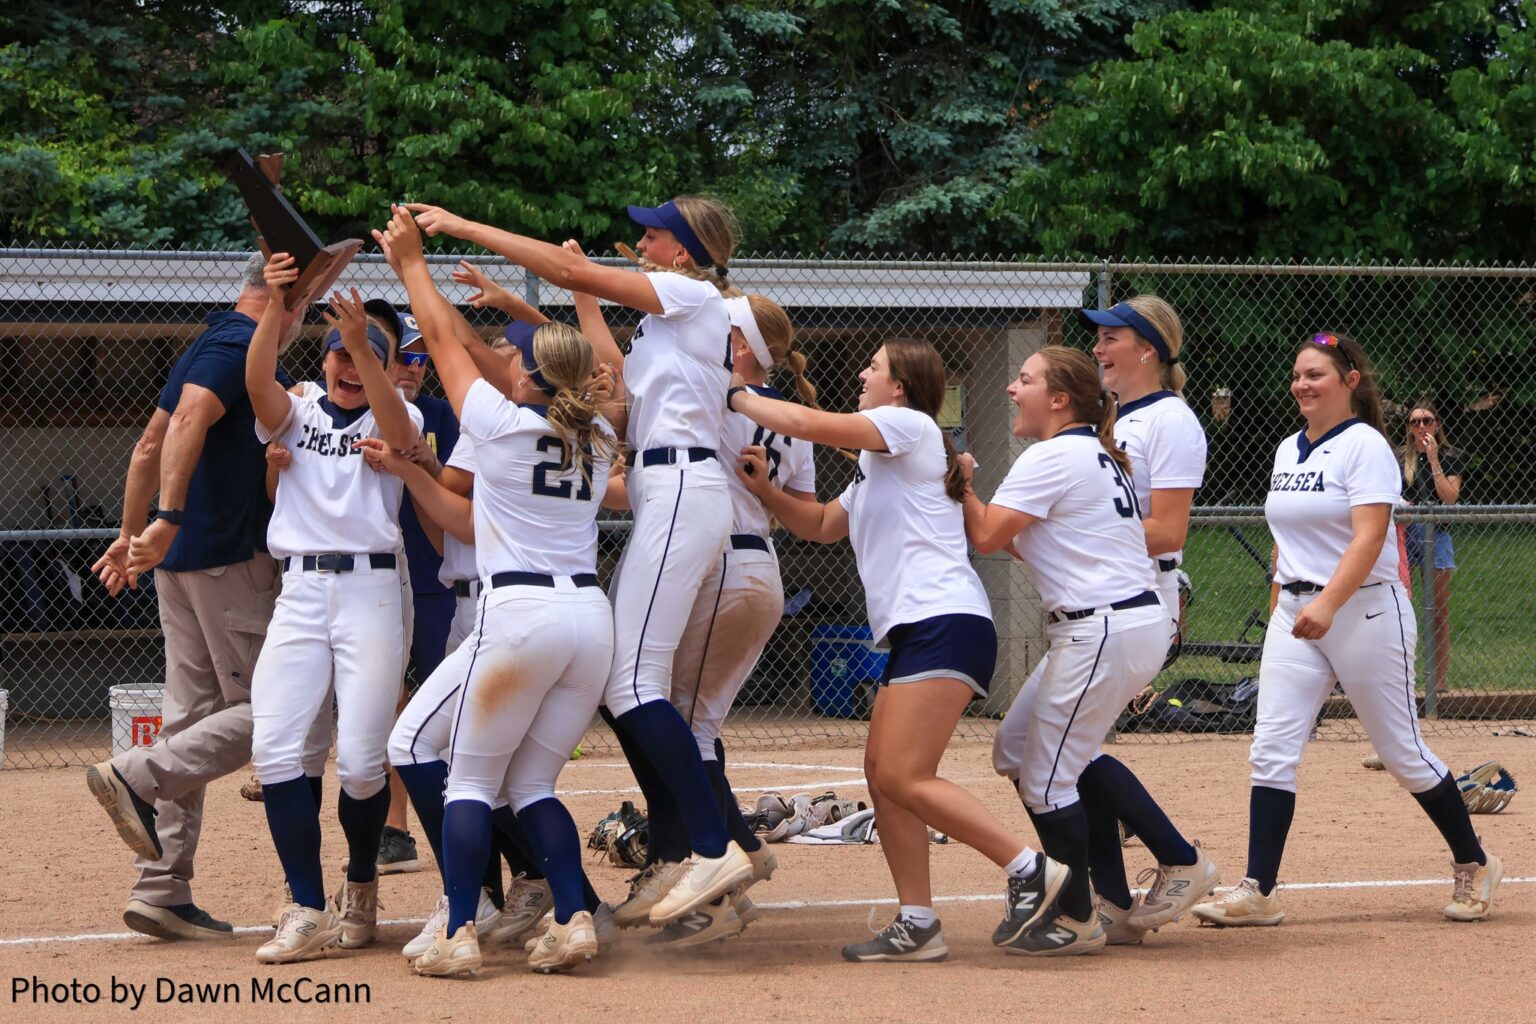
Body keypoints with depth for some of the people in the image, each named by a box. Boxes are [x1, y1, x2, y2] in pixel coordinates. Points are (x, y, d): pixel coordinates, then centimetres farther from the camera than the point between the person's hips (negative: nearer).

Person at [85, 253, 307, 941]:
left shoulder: (210, 344, 20)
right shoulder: (242, 347, -8)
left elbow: (148, 446, 25)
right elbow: (187, 423, -24)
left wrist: (131, 534, 32)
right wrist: (169, 519, -31)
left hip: (182, 559, 10)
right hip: (234, 556, -10)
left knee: (193, 719, 7)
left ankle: (162, 890, 4)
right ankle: (138, 776, -17)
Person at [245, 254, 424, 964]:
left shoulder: (395, 419, 9)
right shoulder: (297, 415, 14)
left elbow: (398, 429, -17)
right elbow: (257, 381, -8)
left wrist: (364, 345, -31)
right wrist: (274, 306, -24)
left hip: (371, 588, -2)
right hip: (299, 590, 2)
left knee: (360, 761, -10)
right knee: (274, 748, -13)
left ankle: (362, 886, 18)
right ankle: (309, 913, -9)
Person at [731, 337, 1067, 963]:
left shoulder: (911, 425, -2)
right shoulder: (878, 464, 28)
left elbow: (810, 424, -11)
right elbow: (824, 526, 33)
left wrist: (737, 398, 3)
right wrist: (765, 492, 17)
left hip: (946, 623, -11)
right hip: (912, 632, 11)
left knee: (903, 777, -17)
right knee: (882, 772, 6)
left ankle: (1030, 870, -16)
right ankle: (917, 924, 6)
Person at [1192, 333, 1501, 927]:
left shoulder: (1365, 445, -11)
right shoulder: (1288, 451, 13)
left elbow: (1369, 540, -22)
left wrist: (1328, 604, -35)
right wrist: (1277, 615, 17)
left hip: (1363, 609, -7)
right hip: (1295, 612, 7)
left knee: (1403, 754, 2)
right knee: (1270, 750, -6)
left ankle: (1474, 865, 21)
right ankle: (1258, 892, -7)